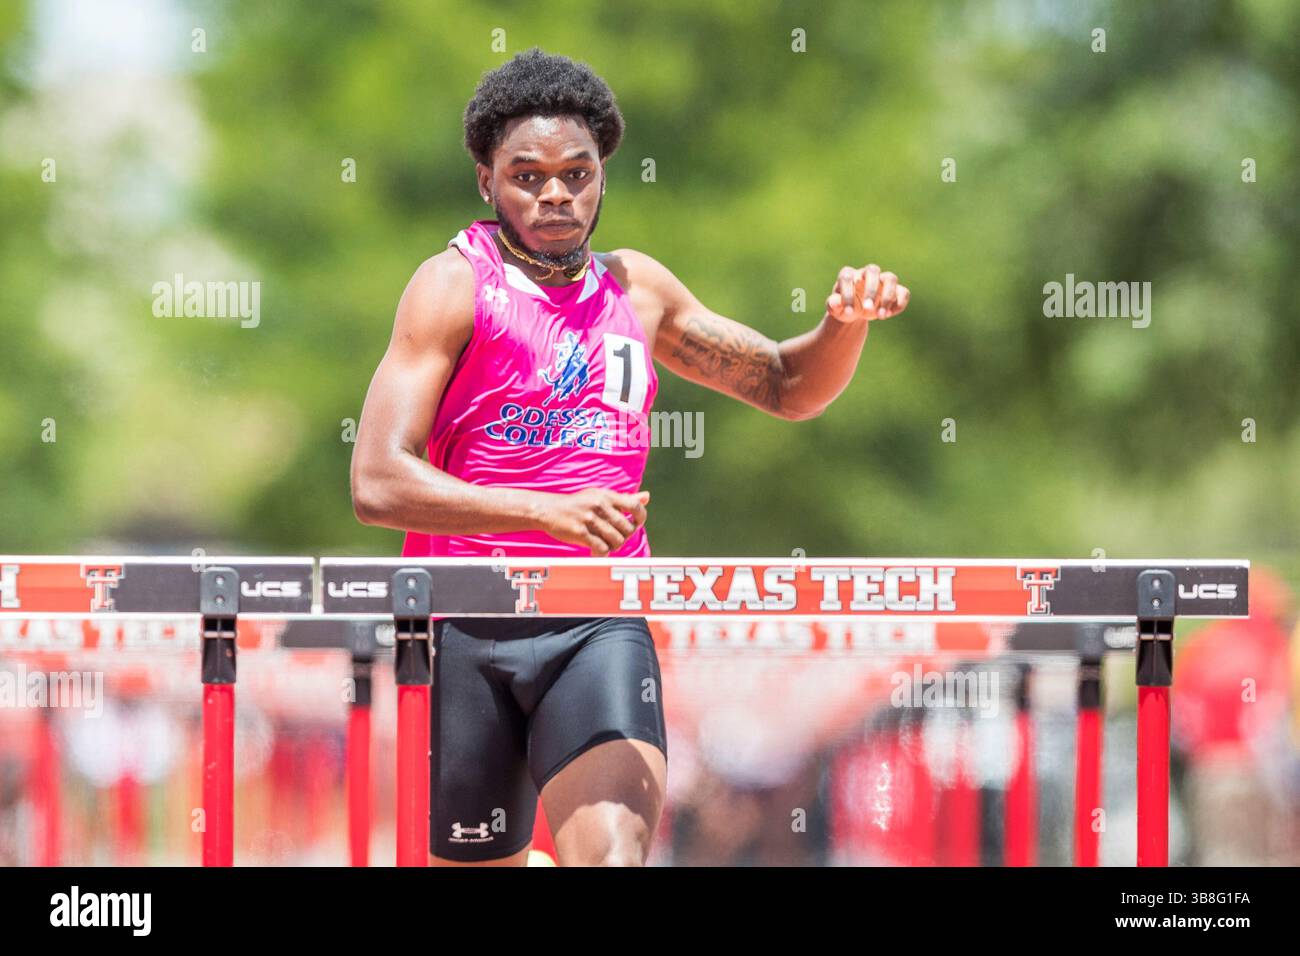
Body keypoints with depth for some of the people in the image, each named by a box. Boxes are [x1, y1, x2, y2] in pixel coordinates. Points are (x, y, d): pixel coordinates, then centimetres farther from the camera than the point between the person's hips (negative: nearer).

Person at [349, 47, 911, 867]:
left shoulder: (634, 286, 15)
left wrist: (848, 323, 3)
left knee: (616, 852, -22)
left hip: (602, 629, 2)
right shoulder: (457, 285, -2)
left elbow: (786, 386, 26)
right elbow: (378, 484, -12)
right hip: (468, 631, -2)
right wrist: (551, 511, -23)